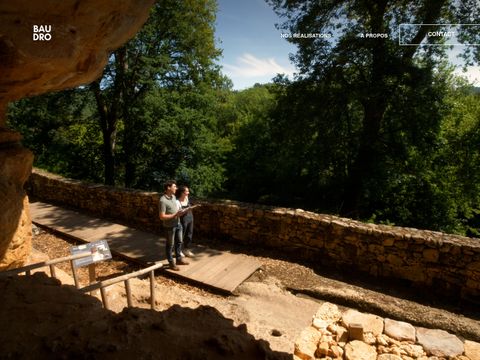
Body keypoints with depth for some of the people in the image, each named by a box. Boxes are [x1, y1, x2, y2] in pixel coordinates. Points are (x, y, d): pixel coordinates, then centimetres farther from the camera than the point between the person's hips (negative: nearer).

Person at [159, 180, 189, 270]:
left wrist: (179, 212, -3)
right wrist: (175, 215, -24)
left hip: (178, 224, 8)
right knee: (170, 245, 9)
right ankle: (171, 263, 24)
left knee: (179, 242, 20)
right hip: (169, 226, -8)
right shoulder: (163, 200, -24)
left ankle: (179, 259, 37)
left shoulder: (173, 196, 2)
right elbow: (162, 217, -25)